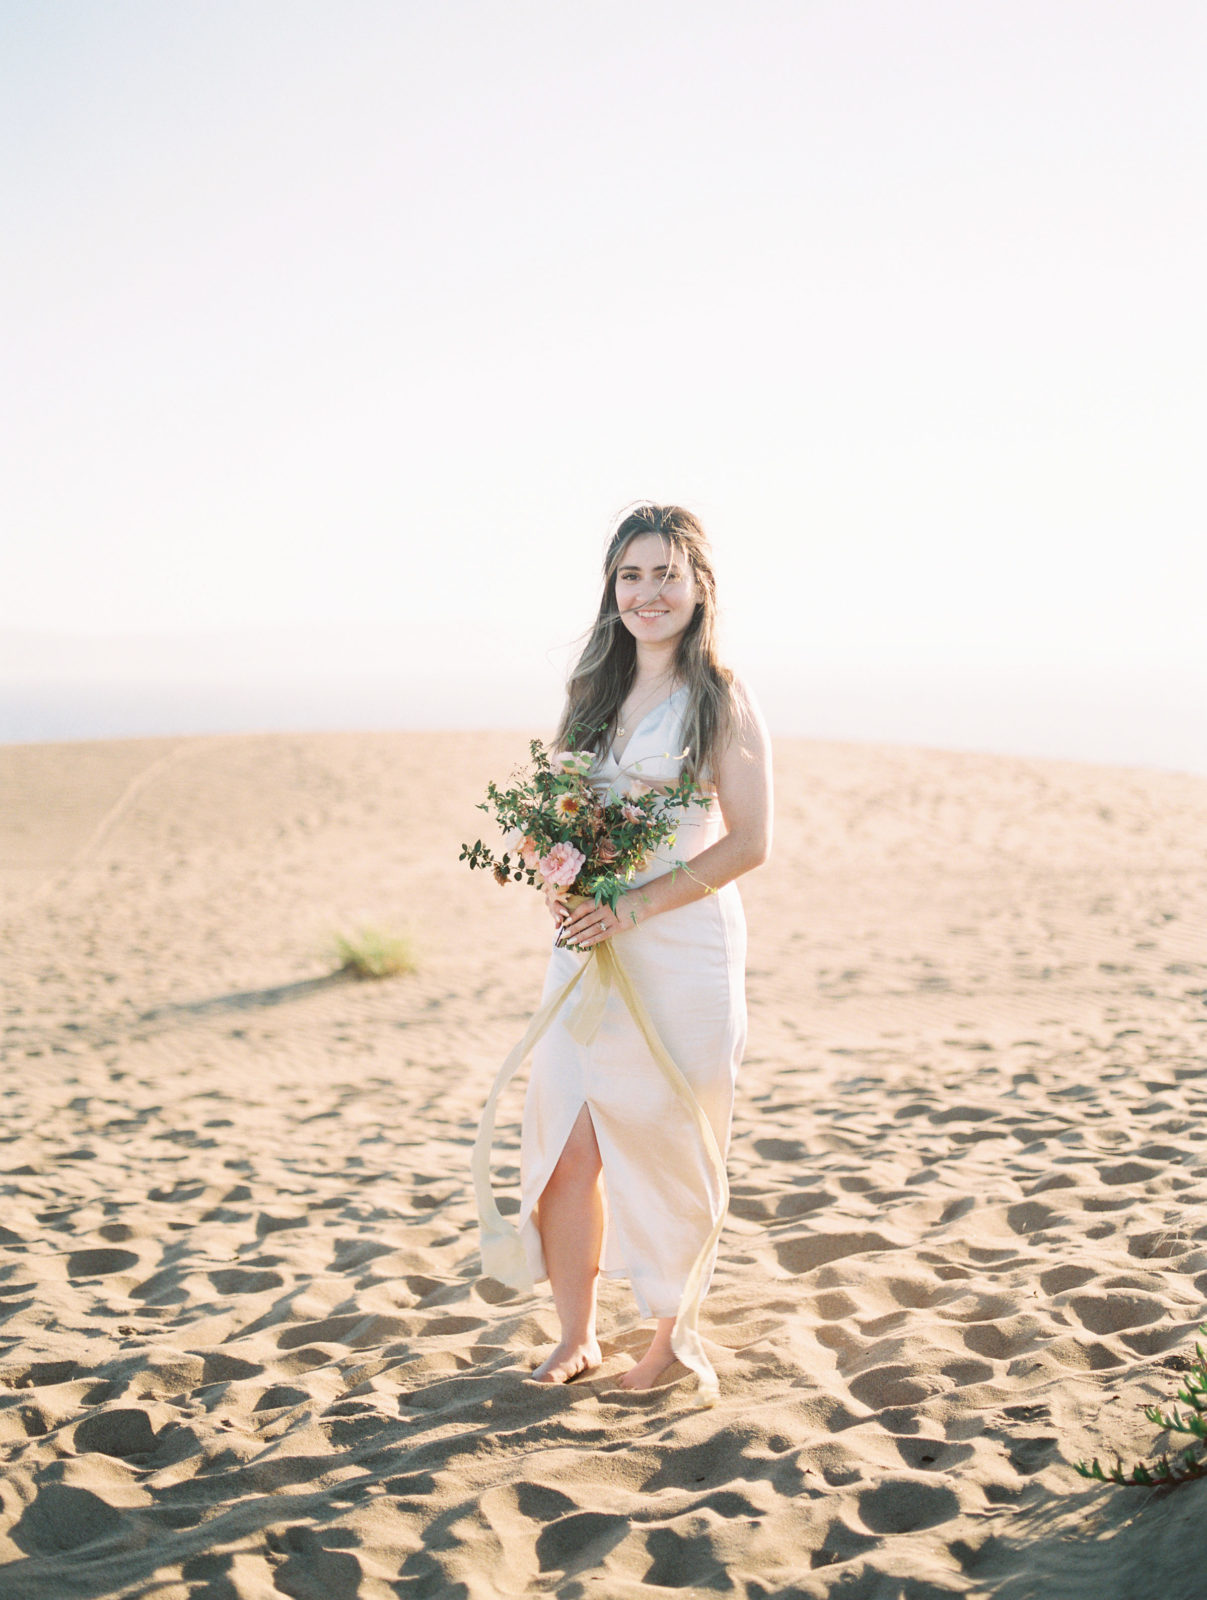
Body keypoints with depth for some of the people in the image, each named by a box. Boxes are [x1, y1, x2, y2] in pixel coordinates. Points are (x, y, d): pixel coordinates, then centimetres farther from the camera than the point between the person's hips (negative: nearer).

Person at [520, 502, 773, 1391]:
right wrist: (559, 880, -3)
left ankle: (673, 1335, 23)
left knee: (666, 1150, 4)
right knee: (566, 1151, 2)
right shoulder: (594, 693, 13)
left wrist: (635, 906, -17)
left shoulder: (720, 702, -4)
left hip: (679, 952, -5)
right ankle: (576, 1337, 19)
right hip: (587, 949, 5)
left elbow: (750, 842, -10)